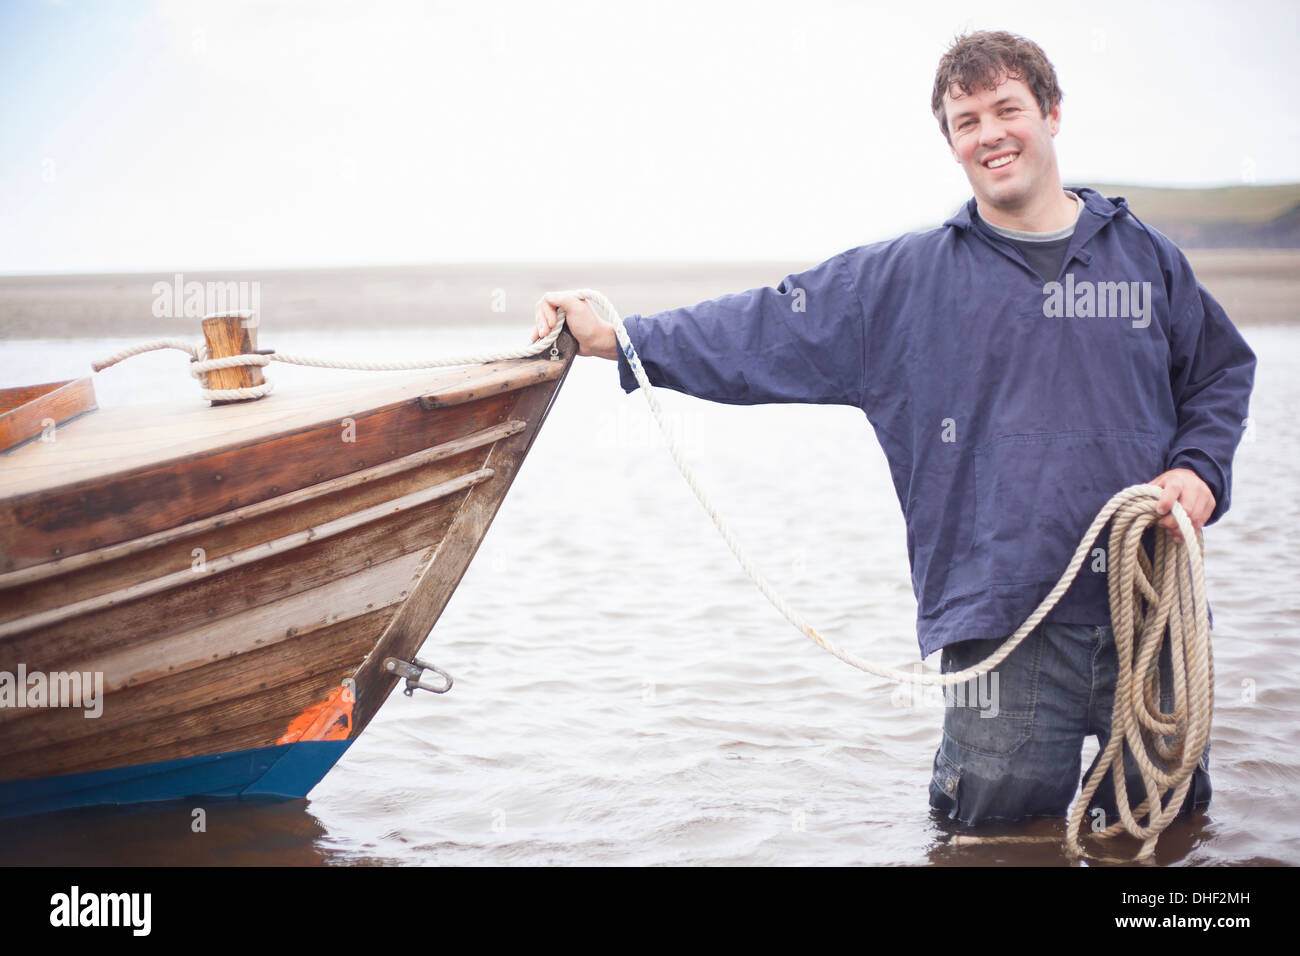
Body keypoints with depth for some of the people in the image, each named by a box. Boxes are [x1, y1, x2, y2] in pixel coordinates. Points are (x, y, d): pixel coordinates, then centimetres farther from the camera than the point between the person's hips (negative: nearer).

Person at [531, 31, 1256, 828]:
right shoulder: (904, 280, 5)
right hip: (1005, 625, -1)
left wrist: (1199, 469, 0)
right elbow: (768, 330, 3)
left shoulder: (1146, 257, 10)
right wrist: (617, 338, -4)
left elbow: (1223, 375, 19)